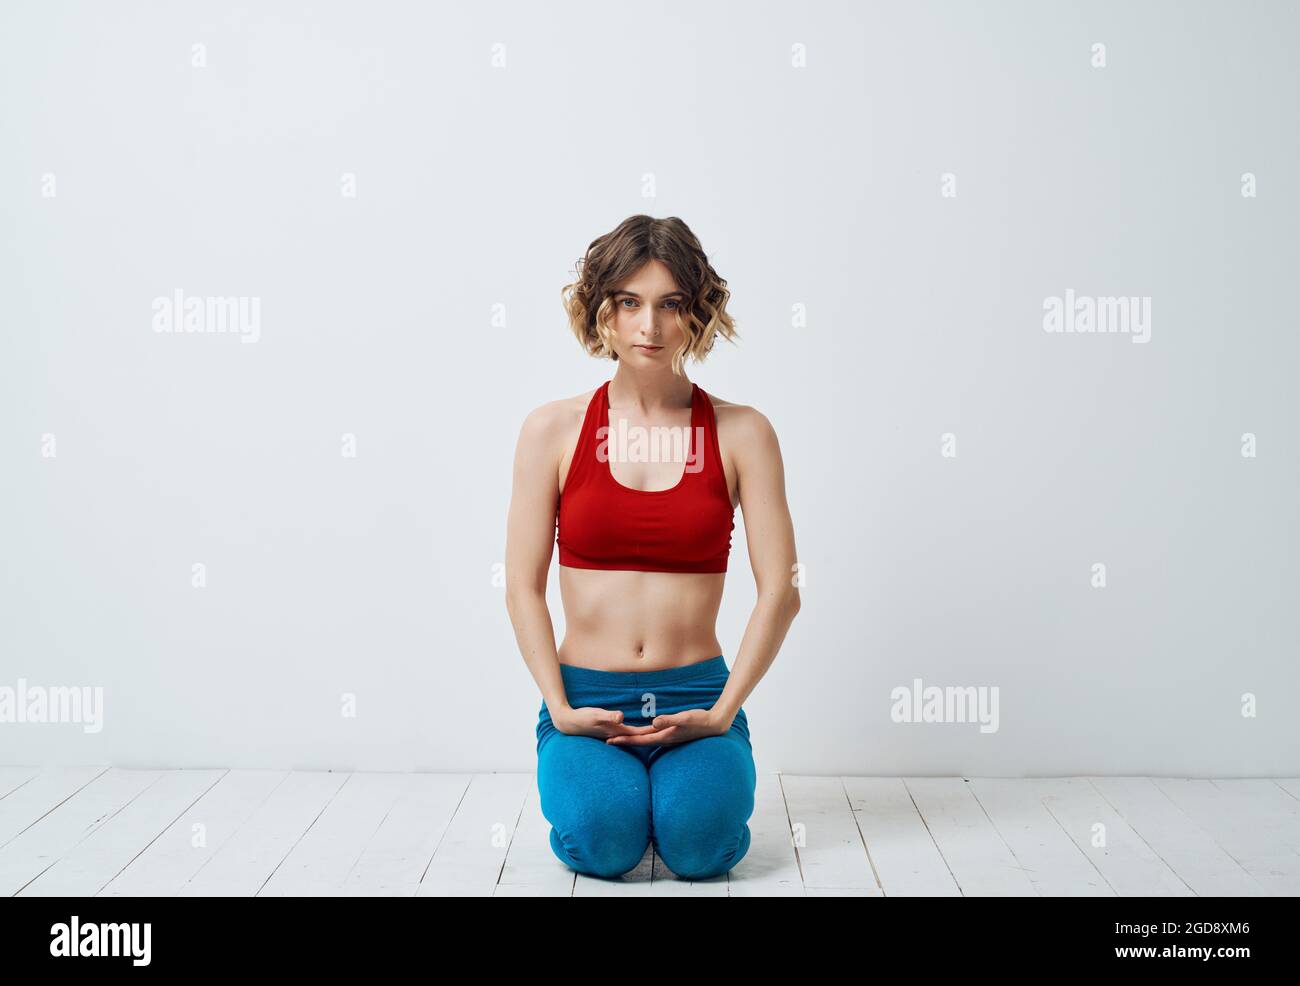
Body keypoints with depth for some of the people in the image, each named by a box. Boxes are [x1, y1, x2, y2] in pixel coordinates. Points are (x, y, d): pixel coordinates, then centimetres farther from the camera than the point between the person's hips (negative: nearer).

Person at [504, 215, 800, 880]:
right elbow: (523, 587, 1)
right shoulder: (553, 430, 2)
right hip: (586, 694, 0)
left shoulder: (741, 434, 2)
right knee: (603, 837, -27)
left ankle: (690, 774, 8)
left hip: (695, 695, 0)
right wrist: (560, 709, -9)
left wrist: (722, 712, -9)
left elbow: (780, 591, -1)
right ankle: (596, 775, 8)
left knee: (698, 839, -27)